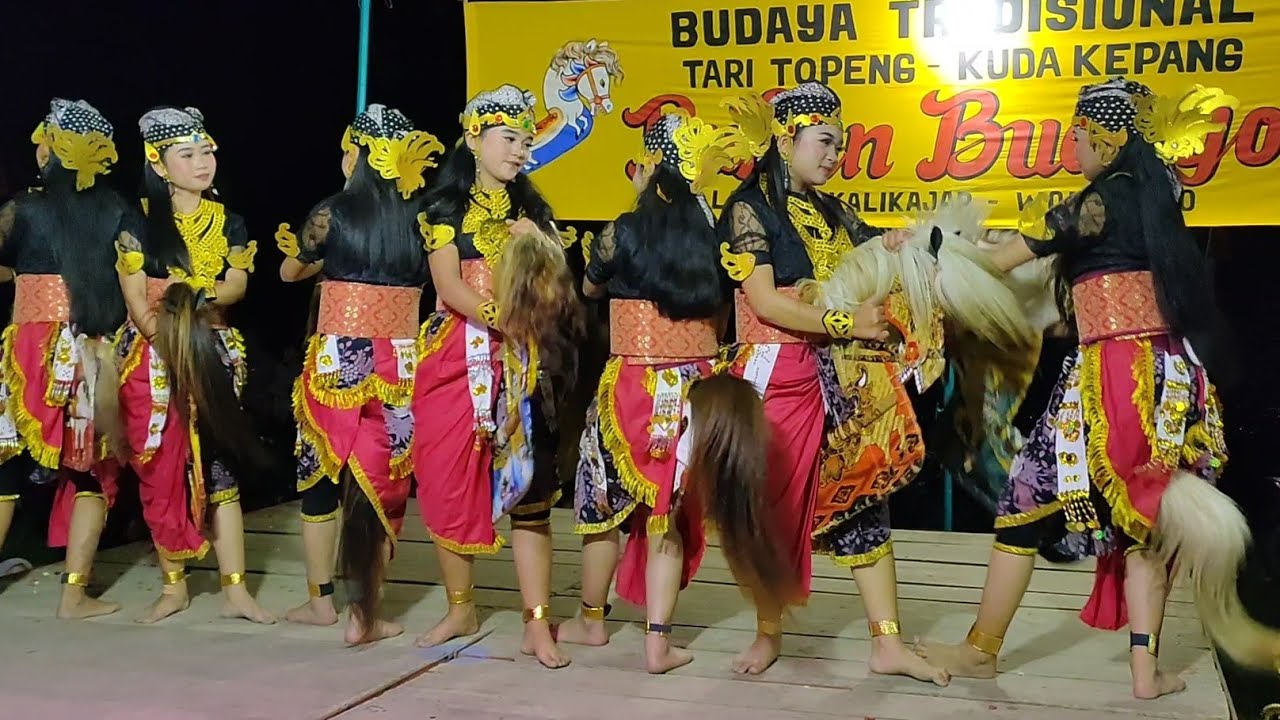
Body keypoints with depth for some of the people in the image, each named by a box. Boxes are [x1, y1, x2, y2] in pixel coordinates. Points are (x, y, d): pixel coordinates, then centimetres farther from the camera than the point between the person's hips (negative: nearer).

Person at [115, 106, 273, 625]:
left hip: (213, 354, 1)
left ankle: (235, 589, 1)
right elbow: (134, 296, -6)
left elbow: (238, 285, 1)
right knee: (161, 469, 2)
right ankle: (173, 585, 15)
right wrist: (169, 339, -18)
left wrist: (200, 296, -20)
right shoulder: (139, 220, 0)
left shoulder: (227, 221, 9)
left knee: (218, 465, -2)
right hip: (152, 356, -1)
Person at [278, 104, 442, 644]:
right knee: (379, 483, 6)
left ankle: (320, 599, 25)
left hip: (337, 360, -1)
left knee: (321, 476, 15)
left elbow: (290, 271, 11)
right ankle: (364, 615, 6)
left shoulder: (333, 213, -5)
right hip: (398, 366, 2)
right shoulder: (418, 218, 0)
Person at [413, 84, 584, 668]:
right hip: (456, 360, -1)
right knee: (449, 483, 1)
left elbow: (555, 286, 8)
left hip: (518, 363, 2)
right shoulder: (446, 206, 5)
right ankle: (461, 608, 18)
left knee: (527, 486, -4)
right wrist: (505, 318, -23)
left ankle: (537, 622, -2)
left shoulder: (530, 209, 16)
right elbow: (450, 286, -9)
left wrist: (538, 246, -10)